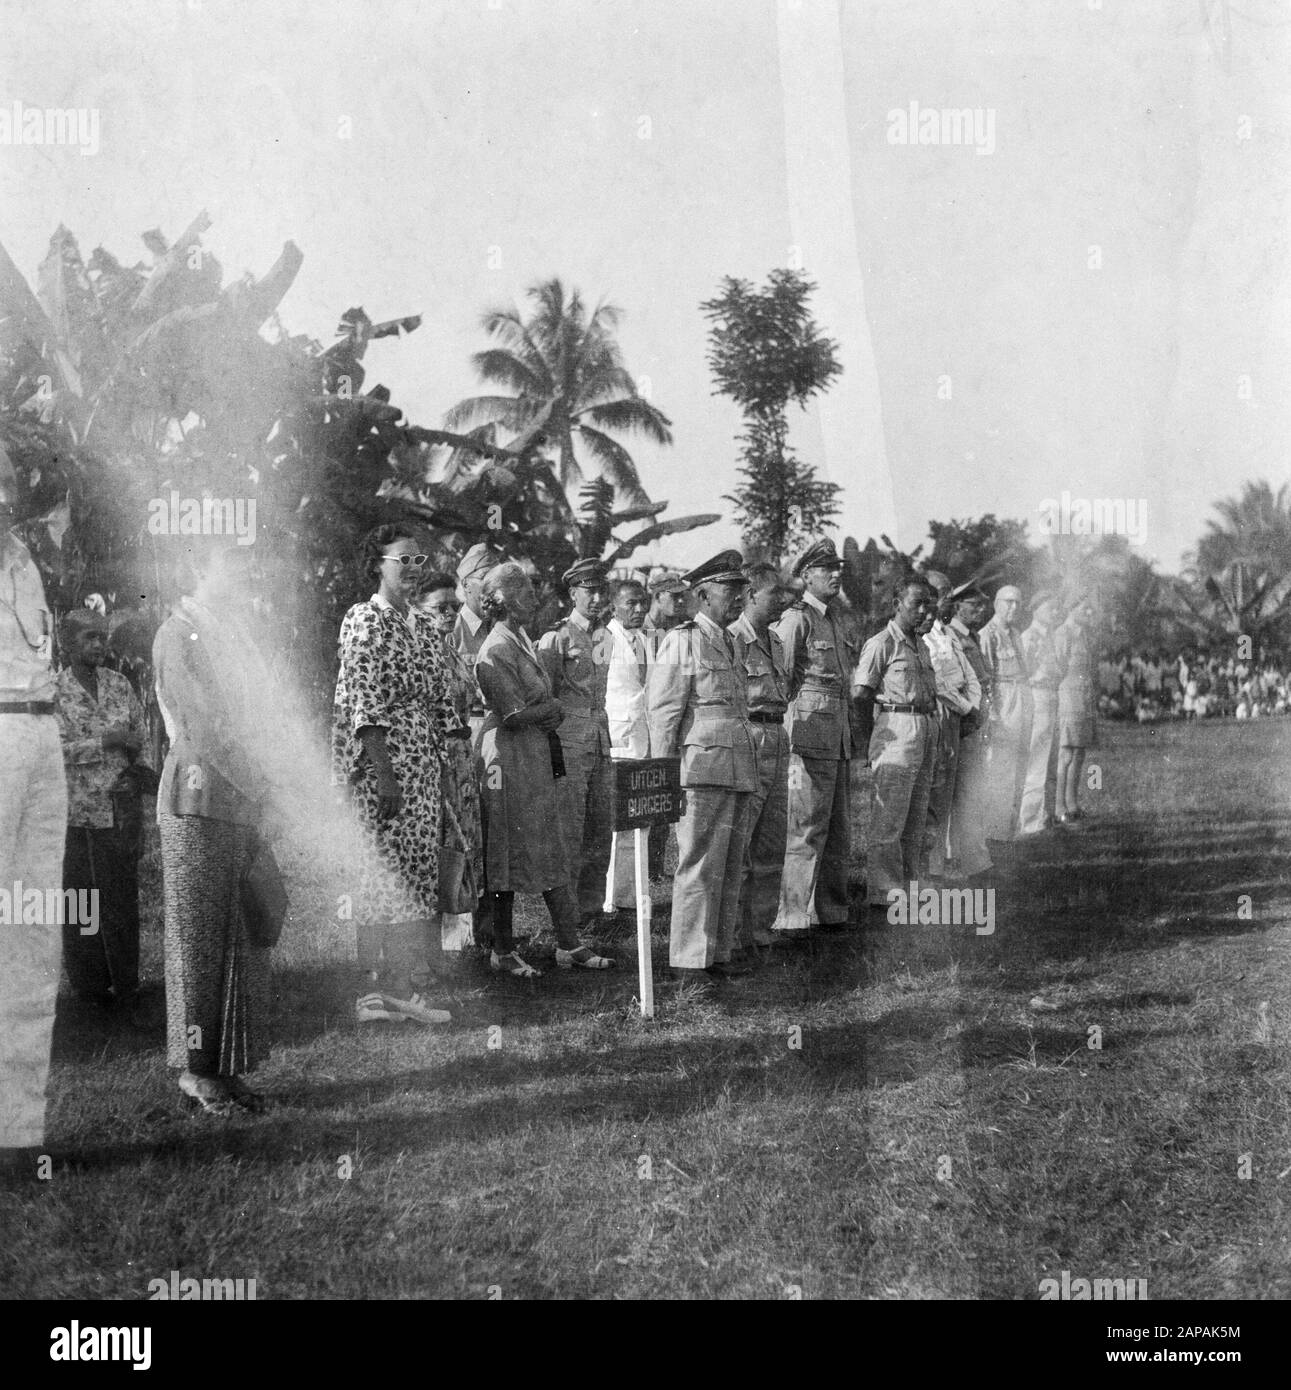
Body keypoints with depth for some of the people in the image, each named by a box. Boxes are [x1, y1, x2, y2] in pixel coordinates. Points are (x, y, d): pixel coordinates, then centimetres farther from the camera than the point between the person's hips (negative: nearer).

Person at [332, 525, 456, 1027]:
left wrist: (448, 761, 12)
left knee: (419, 868, 7)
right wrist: (382, 769, -20)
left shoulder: (422, 625, 17)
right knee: (384, 866, -8)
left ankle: (407, 986, 12)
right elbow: (361, 702, -14)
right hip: (378, 759, -8)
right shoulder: (363, 620, -6)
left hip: (422, 760, 8)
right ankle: (378, 989, -3)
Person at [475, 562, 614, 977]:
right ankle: (503, 951, 10)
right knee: (512, 854, -1)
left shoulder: (523, 640, 14)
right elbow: (514, 715, -18)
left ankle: (569, 945, 14)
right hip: (510, 757, -9)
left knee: (548, 853, 10)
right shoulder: (496, 650, -15)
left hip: (537, 756, 9)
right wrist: (552, 709, -4)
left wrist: (541, 711, -4)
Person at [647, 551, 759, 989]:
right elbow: (661, 711, -8)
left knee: (730, 866, 9)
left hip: (738, 770, 8)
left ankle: (719, 952, 16)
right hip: (702, 768, -8)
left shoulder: (729, 644, 20)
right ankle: (688, 960, -3)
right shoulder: (681, 641, -5)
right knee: (700, 866, -7)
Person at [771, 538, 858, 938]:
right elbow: (779, 678, -12)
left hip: (840, 735, 9)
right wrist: (784, 736, -16)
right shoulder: (796, 619, -8)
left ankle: (831, 910, 21)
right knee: (808, 827, -8)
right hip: (810, 729, -9)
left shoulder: (838, 620, 18)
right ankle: (791, 917, -4)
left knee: (839, 827, 12)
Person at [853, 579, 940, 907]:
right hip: (897, 729, -9)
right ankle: (883, 892, -5)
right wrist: (871, 740, -6)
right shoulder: (881, 644, -6)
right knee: (888, 818, -7)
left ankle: (909, 886, 20)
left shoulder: (921, 646, 20)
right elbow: (860, 695, -8)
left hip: (927, 729, 9)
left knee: (916, 819, 13)